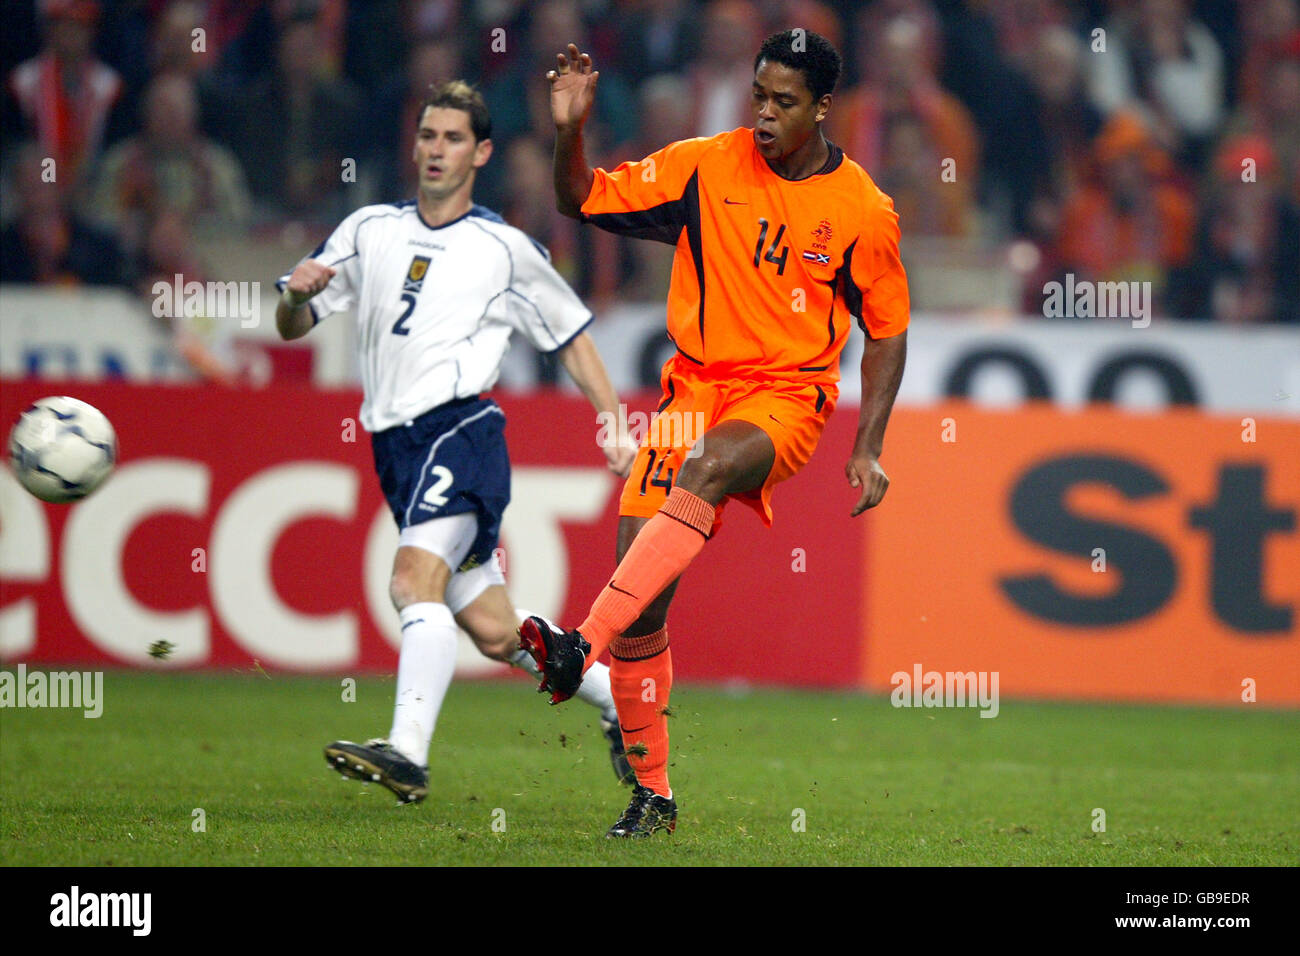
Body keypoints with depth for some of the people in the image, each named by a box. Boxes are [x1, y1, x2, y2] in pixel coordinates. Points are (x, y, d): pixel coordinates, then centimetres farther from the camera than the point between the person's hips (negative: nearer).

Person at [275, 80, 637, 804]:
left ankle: (408, 751, -39)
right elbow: (292, 328, 14)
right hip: (397, 445, 5)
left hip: (460, 429, -5)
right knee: (494, 632, 8)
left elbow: (573, 335, 14)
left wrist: (616, 426, 5)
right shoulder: (369, 230, 14)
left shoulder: (506, 250, 5)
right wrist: (297, 293, -10)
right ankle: (620, 700, 29)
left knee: (415, 578, -28)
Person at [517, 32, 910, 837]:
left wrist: (867, 451, 0)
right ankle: (652, 794, 8)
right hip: (696, 387, 3)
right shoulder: (704, 168, 1)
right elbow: (584, 199, 8)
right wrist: (570, 132, -12)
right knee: (643, 585, -7)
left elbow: (888, 333, 7)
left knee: (707, 468, -37)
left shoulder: (863, 212, -3)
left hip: (788, 394, -3)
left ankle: (584, 646, -44)